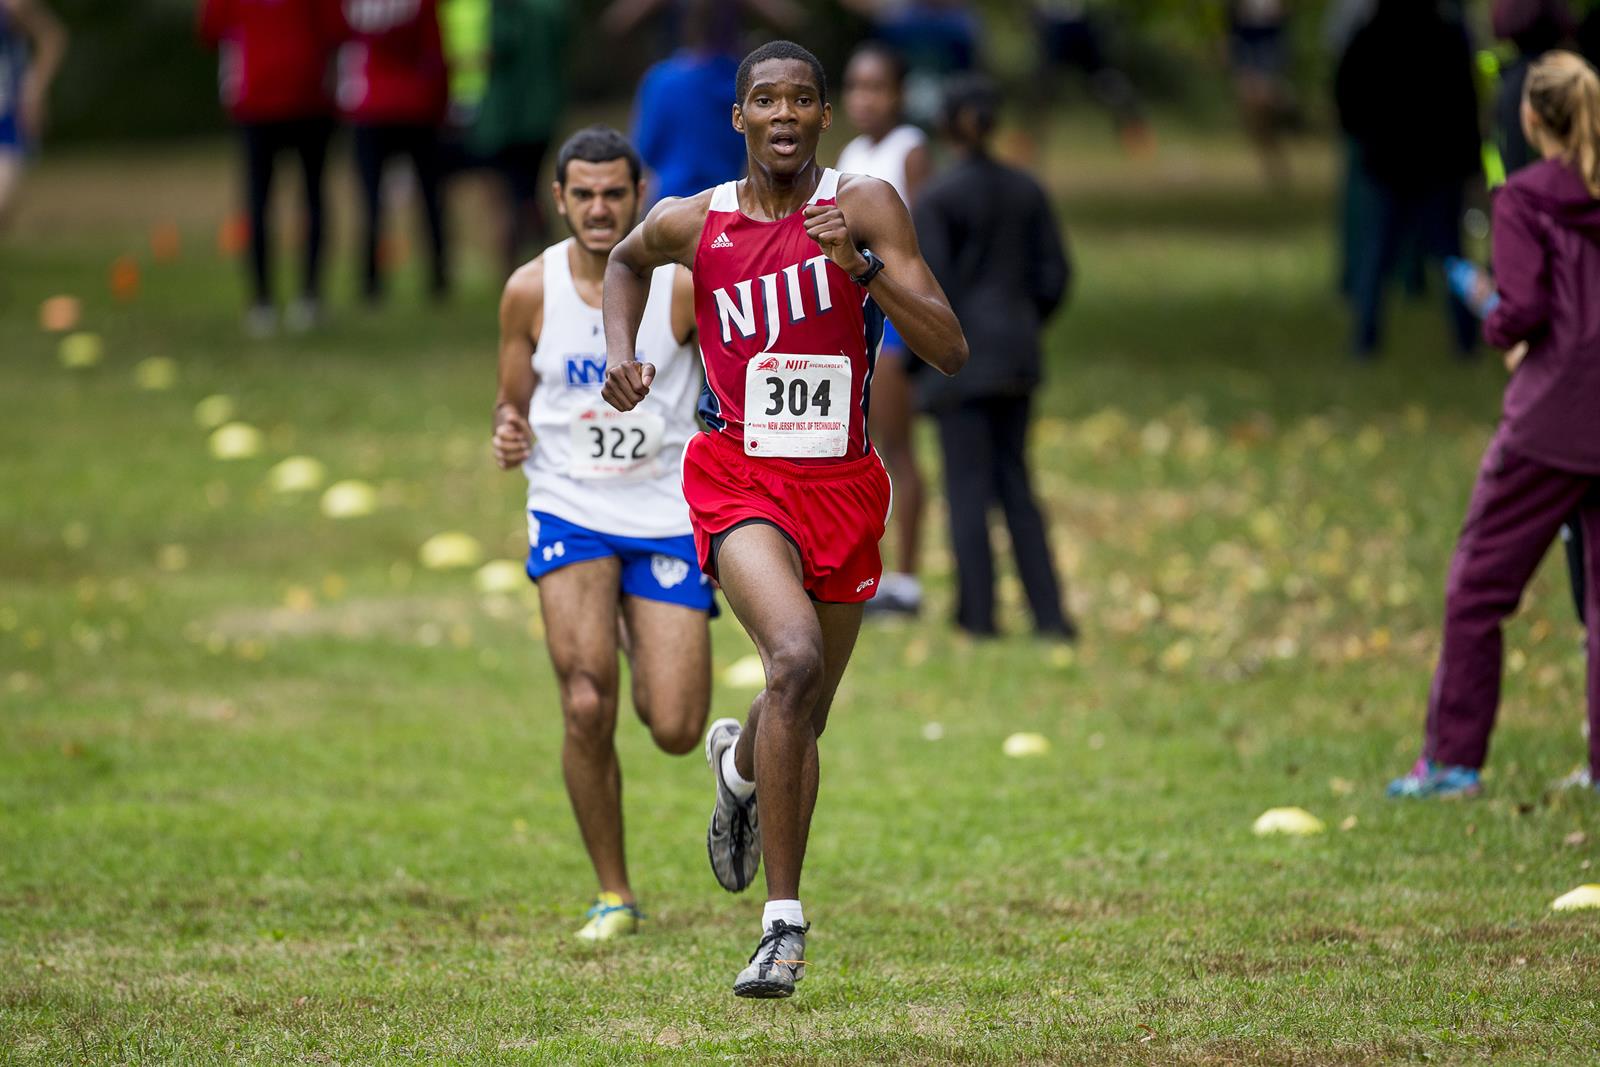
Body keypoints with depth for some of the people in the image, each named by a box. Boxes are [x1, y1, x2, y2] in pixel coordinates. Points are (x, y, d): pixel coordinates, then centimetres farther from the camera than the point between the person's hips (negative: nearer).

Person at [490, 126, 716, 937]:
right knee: (588, 708, -18)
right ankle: (612, 895, -1)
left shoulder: (684, 289, -6)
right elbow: (513, 404, 10)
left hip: (668, 517, 0)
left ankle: (645, 658, 34)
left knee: (675, 732, -5)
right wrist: (509, 436, -12)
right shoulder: (531, 291, -1)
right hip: (570, 513, 0)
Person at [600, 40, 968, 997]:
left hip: (843, 485, 2)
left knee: (803, 723, 15)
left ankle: (740, 762, 56)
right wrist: (621, 351, 6)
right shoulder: (692, 225, -3)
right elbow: (628, 260, 23)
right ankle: (784, 927, -24)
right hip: (741, 477, -2)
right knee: (795, 657, -28)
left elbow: (951, 352, -14)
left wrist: (864, 263, -26)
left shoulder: (865, 207, -8)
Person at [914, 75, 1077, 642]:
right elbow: (1053, 273, 7)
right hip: (1017, 354, 5)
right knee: (1015, 481, 12)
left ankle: (978, 611, 3)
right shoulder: (1025, 190, 6)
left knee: (968, 484, 1)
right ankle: (1049, 612, 6)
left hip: (962, 357, -5)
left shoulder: (937, 197, -11)